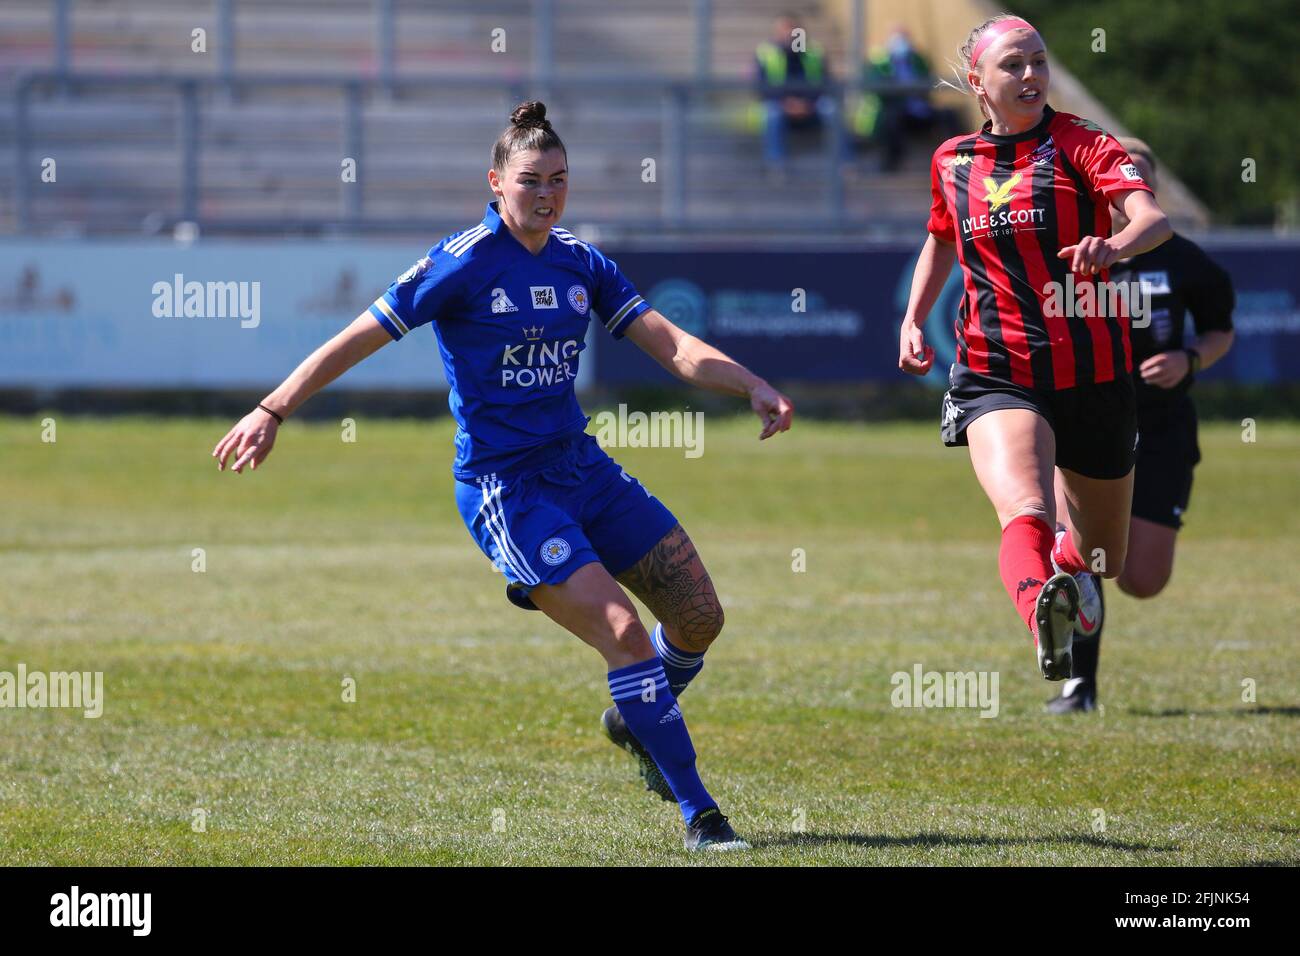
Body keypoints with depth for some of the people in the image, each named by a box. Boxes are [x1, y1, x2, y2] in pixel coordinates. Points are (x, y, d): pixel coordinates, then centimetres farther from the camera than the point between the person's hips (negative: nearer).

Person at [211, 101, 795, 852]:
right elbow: (359, 339, -9)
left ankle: (636, 722, 36)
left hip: (579, 467, 7)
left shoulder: (583, 264, 6)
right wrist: (273, 410, -13)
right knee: (625, 632, -19)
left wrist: (754, 387, -12)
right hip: (503, 487, -7)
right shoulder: (464, 264, -11)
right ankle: (698, 814, -13)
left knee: (699, 618, 5)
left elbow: (671, 345, 3)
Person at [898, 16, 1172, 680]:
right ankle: (1045, 620, -60)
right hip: (996, 375, 0)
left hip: (1094, 374, 0)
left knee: (1101, 560, 13)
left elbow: (1154, 217, -21)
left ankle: (1059, 574, 49)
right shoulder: (952, 161, 10)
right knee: (1026, 516, -31)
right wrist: (912, 321, 15)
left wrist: (1116, 246, -44)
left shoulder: (1080, 144, -3)